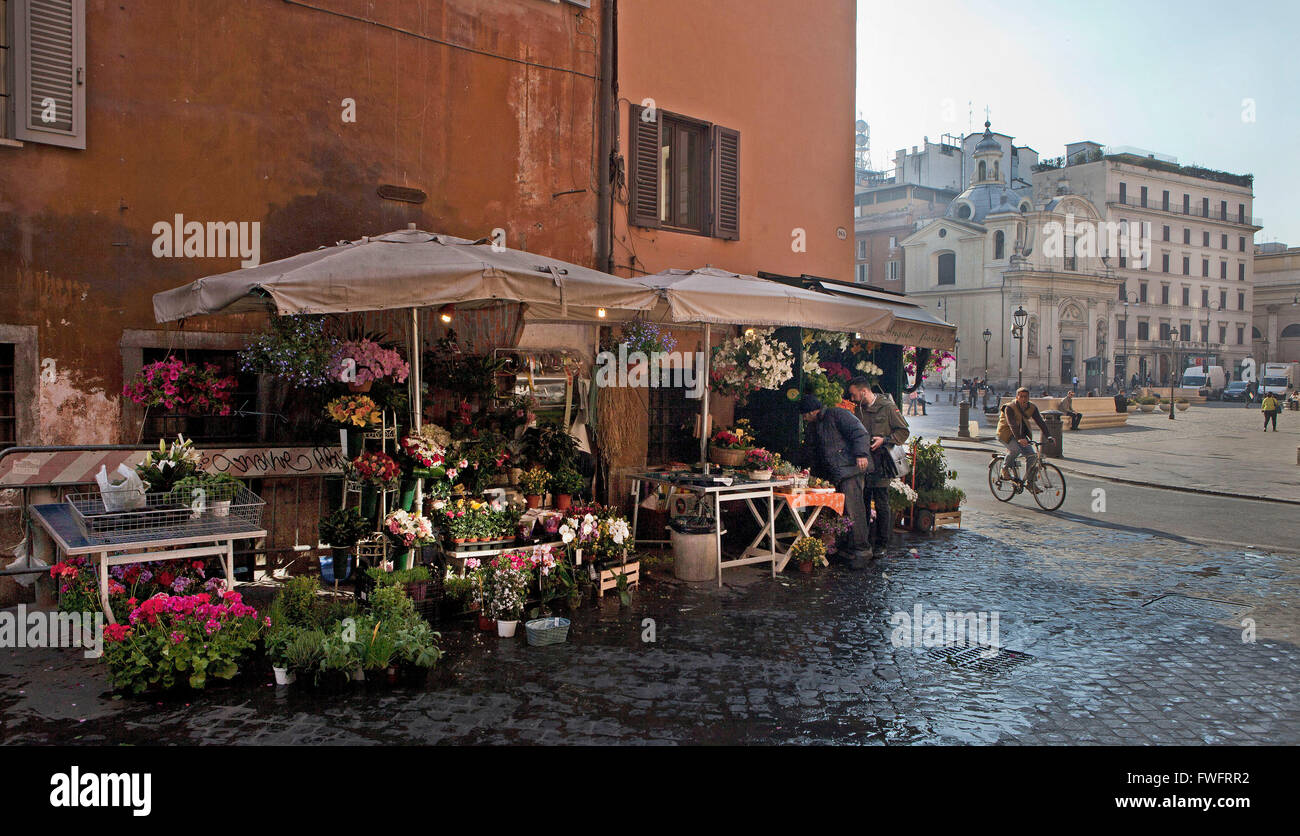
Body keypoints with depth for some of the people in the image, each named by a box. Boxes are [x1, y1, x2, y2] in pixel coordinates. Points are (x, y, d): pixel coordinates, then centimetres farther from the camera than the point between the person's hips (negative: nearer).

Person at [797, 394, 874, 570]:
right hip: (832, 474, 8)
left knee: (853, 508, -13)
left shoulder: (837, 415, -3)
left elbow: (859, 433, -11)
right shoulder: (813, 426, 23)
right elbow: (812, 452, 33)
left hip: (850, 469, -8)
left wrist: (861, 454, -21)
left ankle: (862, 550, -10)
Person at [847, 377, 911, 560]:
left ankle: (881, 545, 5)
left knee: (882, 505, -2)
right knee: (862, 504, 7)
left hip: (880, 464, -5)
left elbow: (904, 431, -1)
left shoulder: (887, 407, -2)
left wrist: (884, 440, -12)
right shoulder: (857, 410, 15)